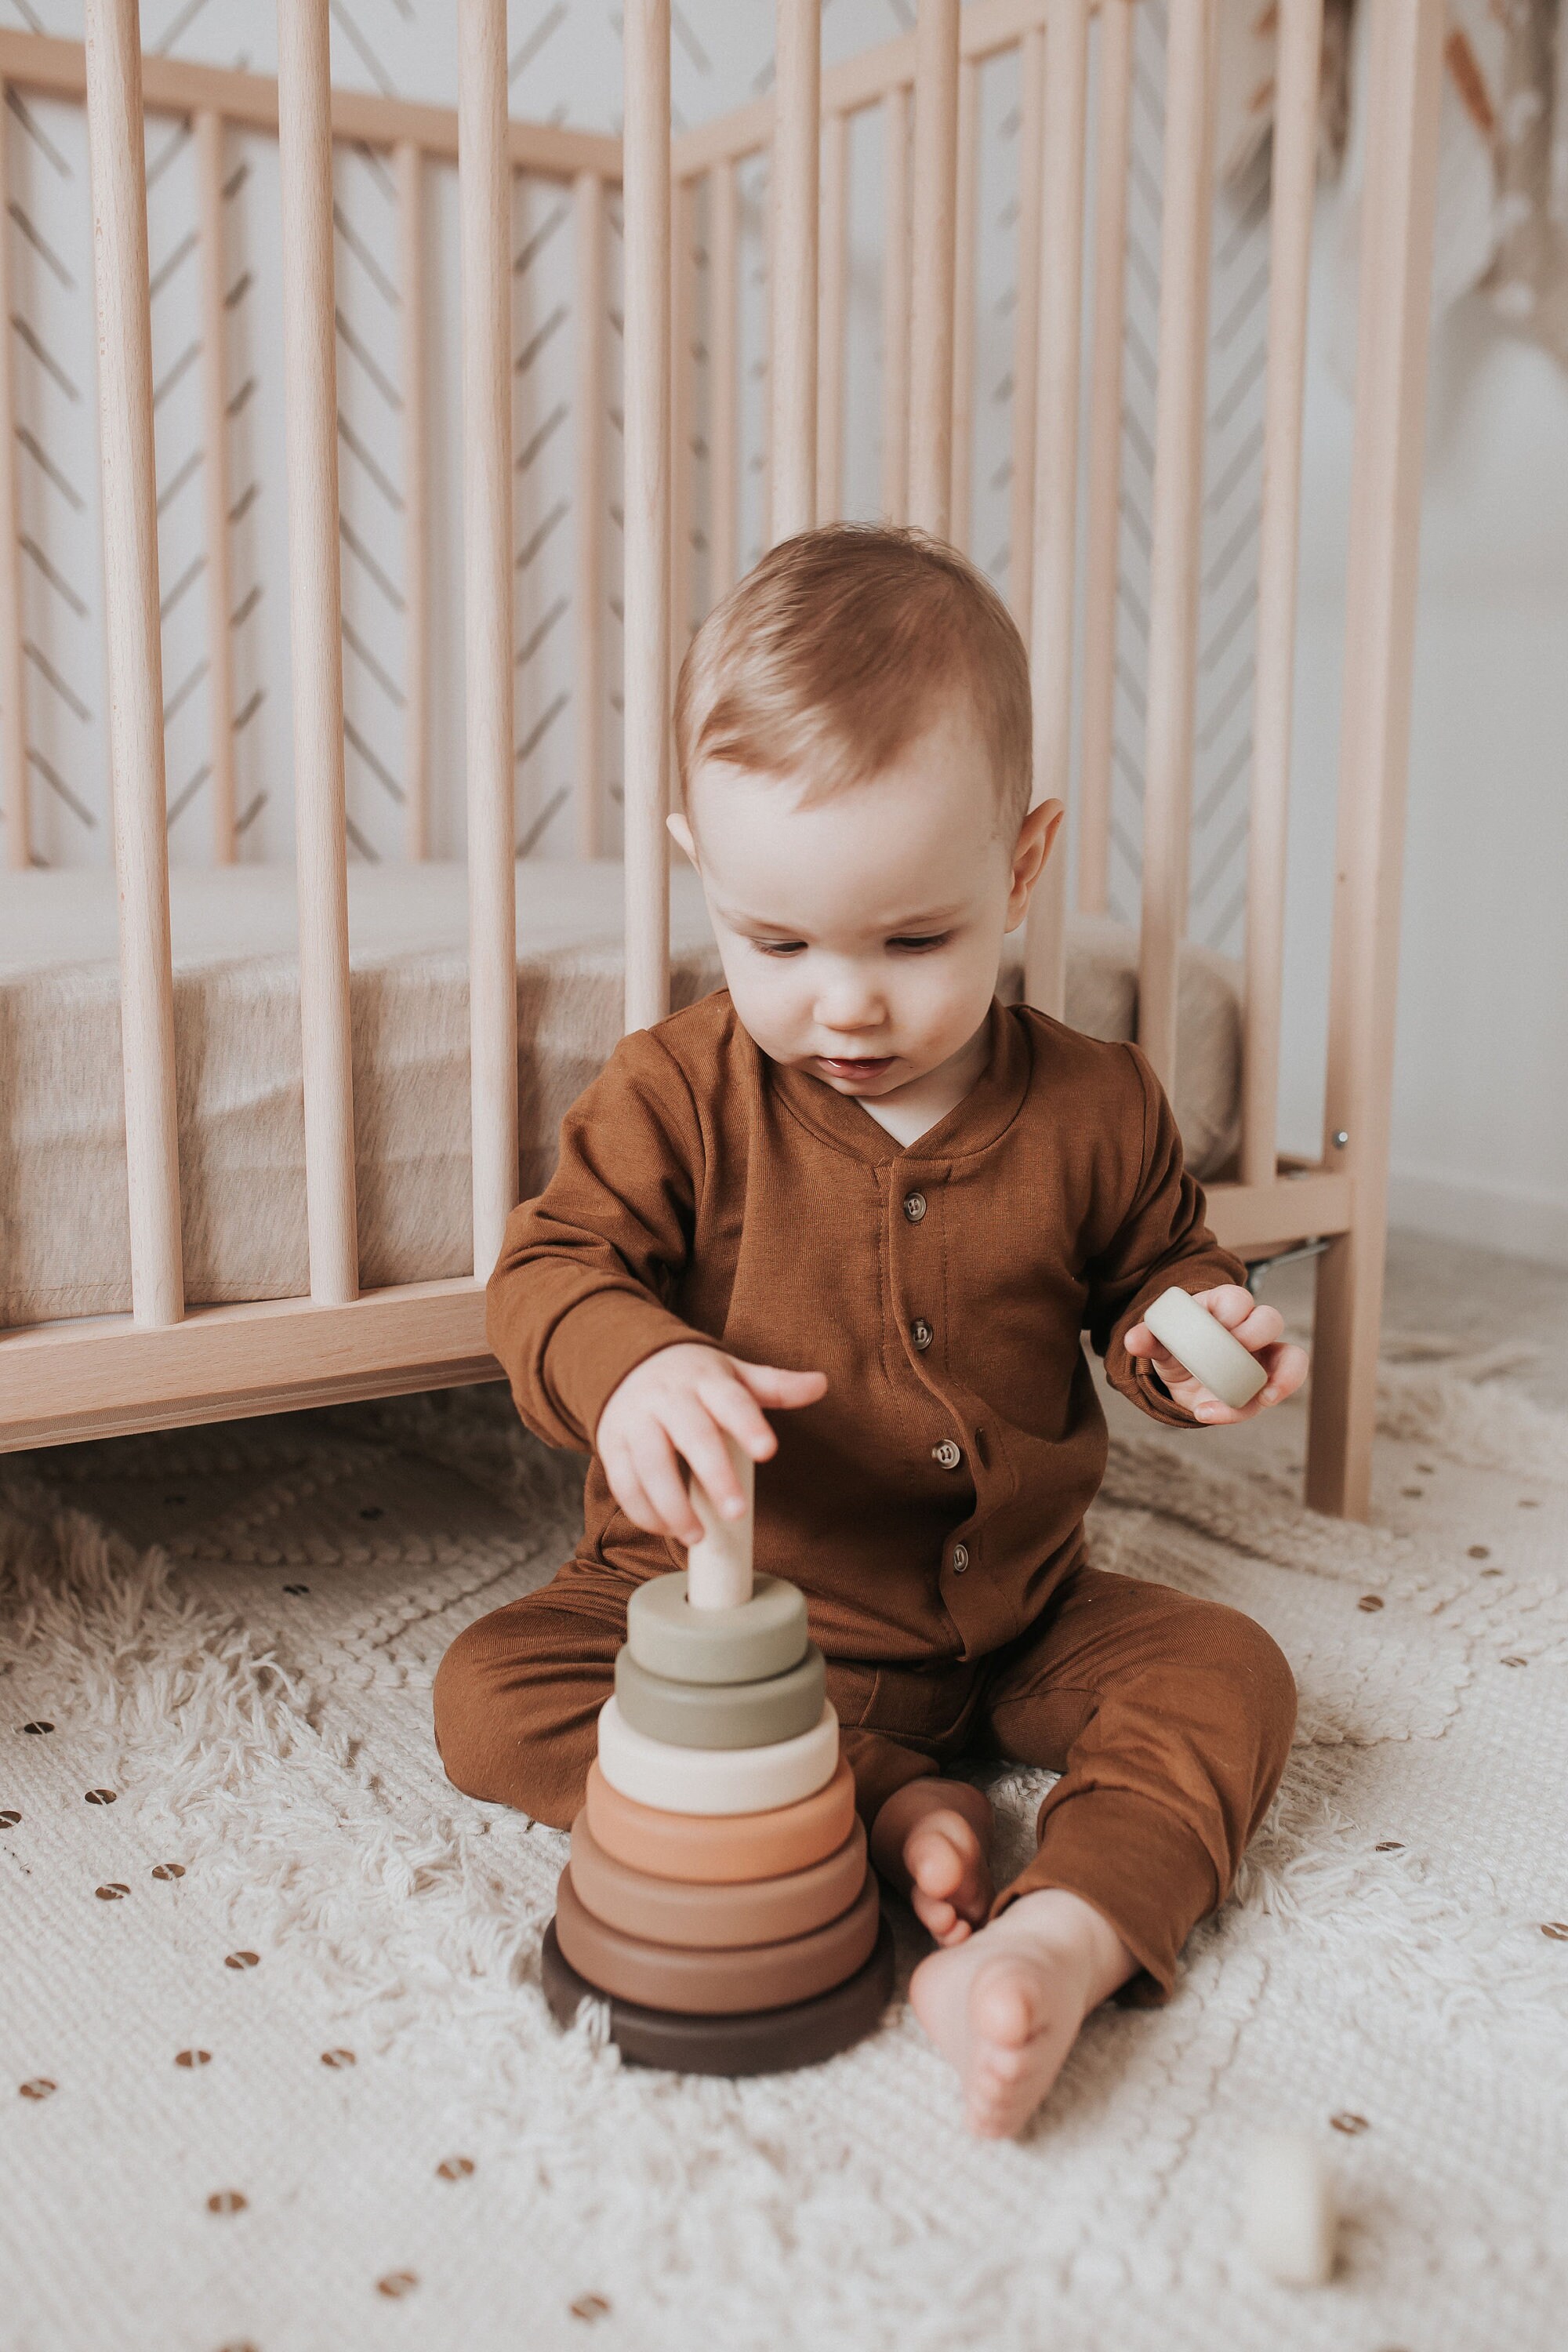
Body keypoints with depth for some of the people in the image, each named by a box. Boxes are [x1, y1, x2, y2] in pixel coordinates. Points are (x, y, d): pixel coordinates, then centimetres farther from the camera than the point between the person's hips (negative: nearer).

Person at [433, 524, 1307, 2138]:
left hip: (1011, 1619, 1)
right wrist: (630, 1364, -39)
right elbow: (552, 1269, -14)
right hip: (722, 1613, -1)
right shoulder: (679, 1094, -10)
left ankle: (1066, 1932, -35)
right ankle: (882, 1806, -24)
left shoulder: (1092, 1108, -5)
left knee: (1225, 1672, -18)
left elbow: (1153, 1267, 11)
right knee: (490, 1697, -21)